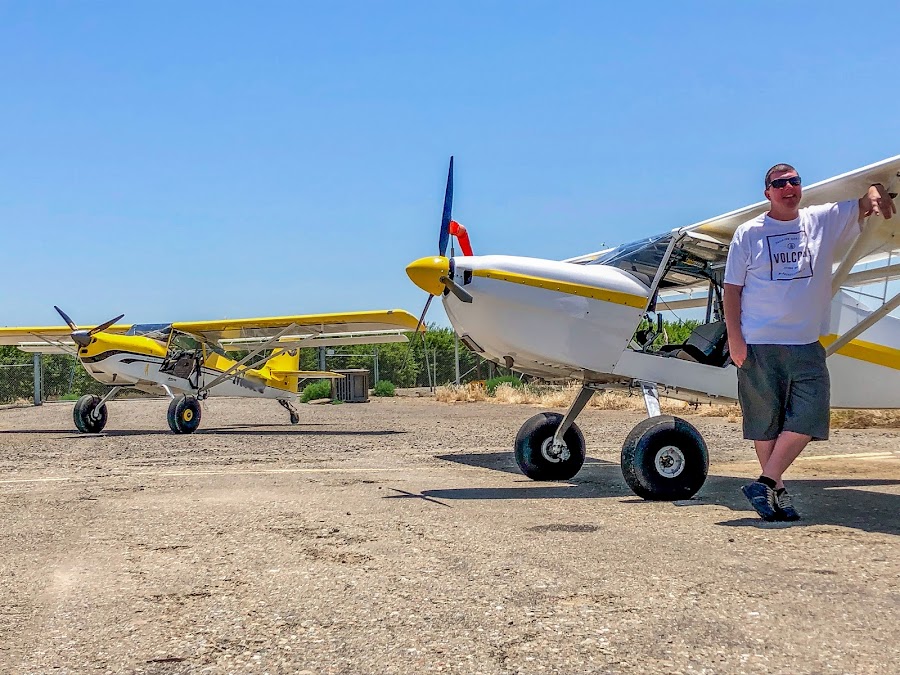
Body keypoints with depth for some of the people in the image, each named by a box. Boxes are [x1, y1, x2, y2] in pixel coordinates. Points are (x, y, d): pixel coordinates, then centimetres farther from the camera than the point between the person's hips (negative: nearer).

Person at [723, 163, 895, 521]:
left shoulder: (825, 220, 9)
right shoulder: (748, 233, 3)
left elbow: (866, 204, 12)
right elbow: (732, 288, 2)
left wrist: (875, 192, -14)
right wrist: (734, 337, -6)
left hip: (806, 344, 3)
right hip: (759, 344, -2)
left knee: (808, 415, -7)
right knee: (765, 419, 2)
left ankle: (764, 484, 1)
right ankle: (777, 489, 14)